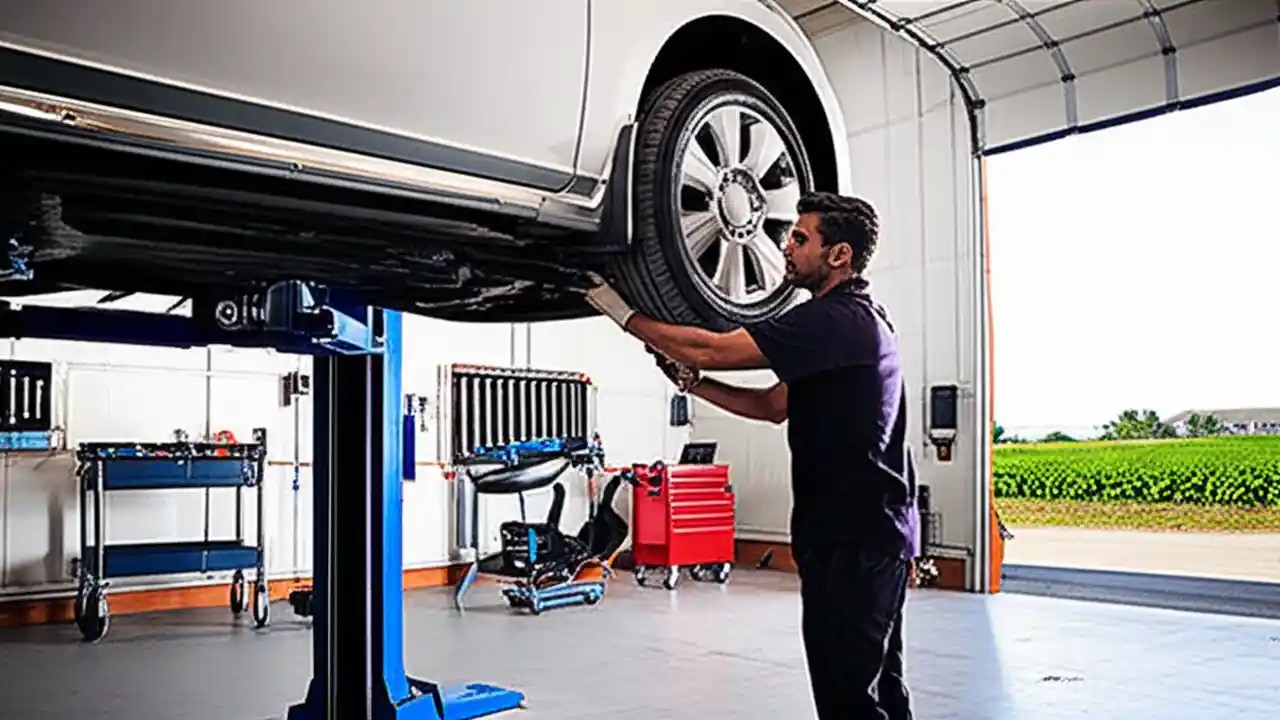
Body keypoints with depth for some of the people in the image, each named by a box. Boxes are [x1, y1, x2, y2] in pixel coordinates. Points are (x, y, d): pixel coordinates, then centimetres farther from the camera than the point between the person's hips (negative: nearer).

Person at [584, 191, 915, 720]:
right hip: (870, 531, 11)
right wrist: (690, 381, 9)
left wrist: (622, 312, -11)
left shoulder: (837, 319, -17)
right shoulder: (853, 318, 17)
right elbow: (773, 405, 18)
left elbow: (713, 349, -22)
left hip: (855, 537, -11)